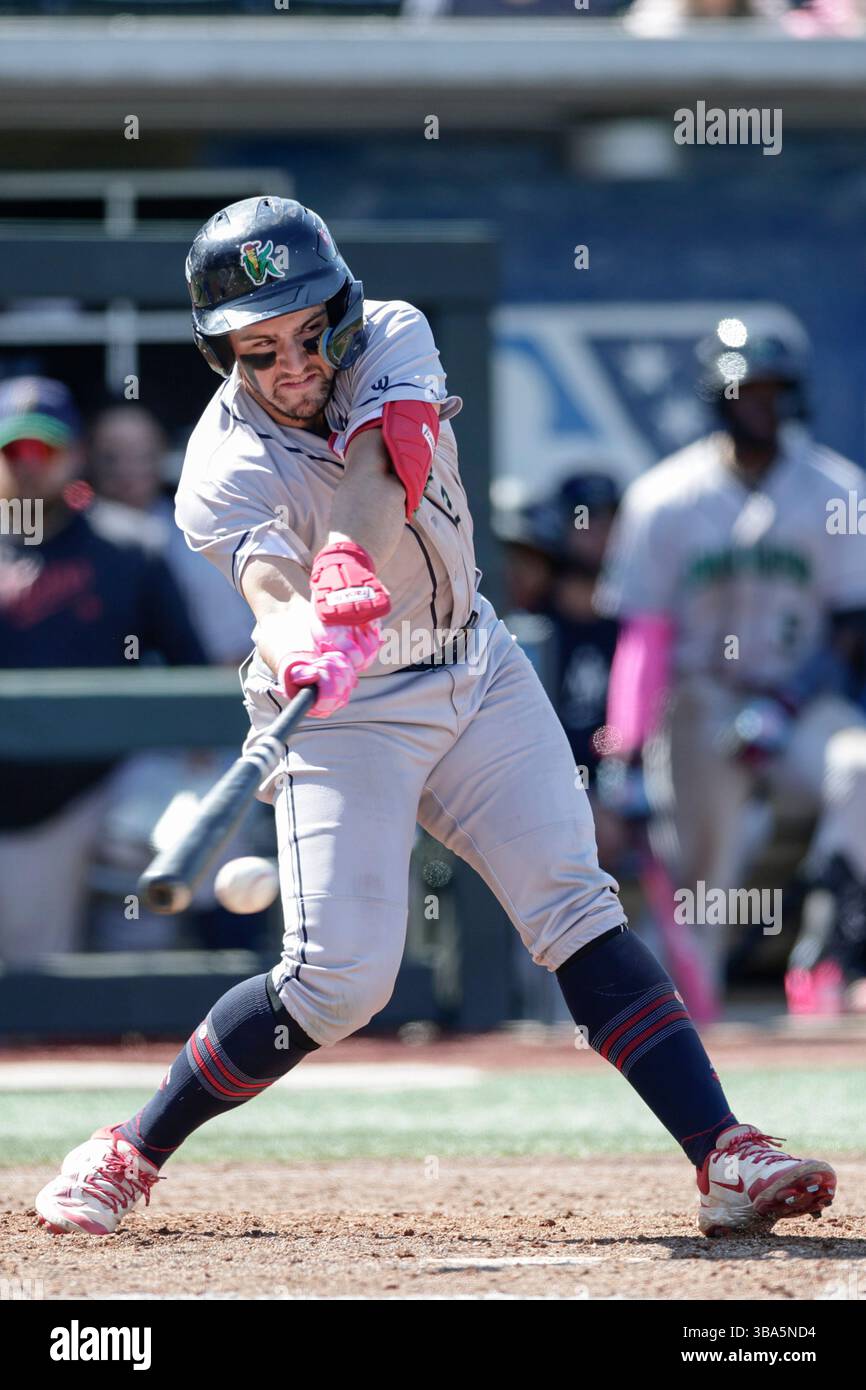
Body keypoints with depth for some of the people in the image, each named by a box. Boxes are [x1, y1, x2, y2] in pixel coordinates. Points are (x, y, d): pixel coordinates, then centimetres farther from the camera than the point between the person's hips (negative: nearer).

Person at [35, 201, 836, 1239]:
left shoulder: (393, 338, -9)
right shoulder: (224, 474, -20)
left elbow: (382, 471, -29)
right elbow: (273, 594, -39)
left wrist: (348, 566, -49)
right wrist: (304, 649, -62)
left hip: (477, 673, 4)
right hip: (345, 717, -4)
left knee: (577, 912, -6)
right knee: (339, 979, -14)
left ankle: (725, 1156, -12)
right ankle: (128, 1155, 1)